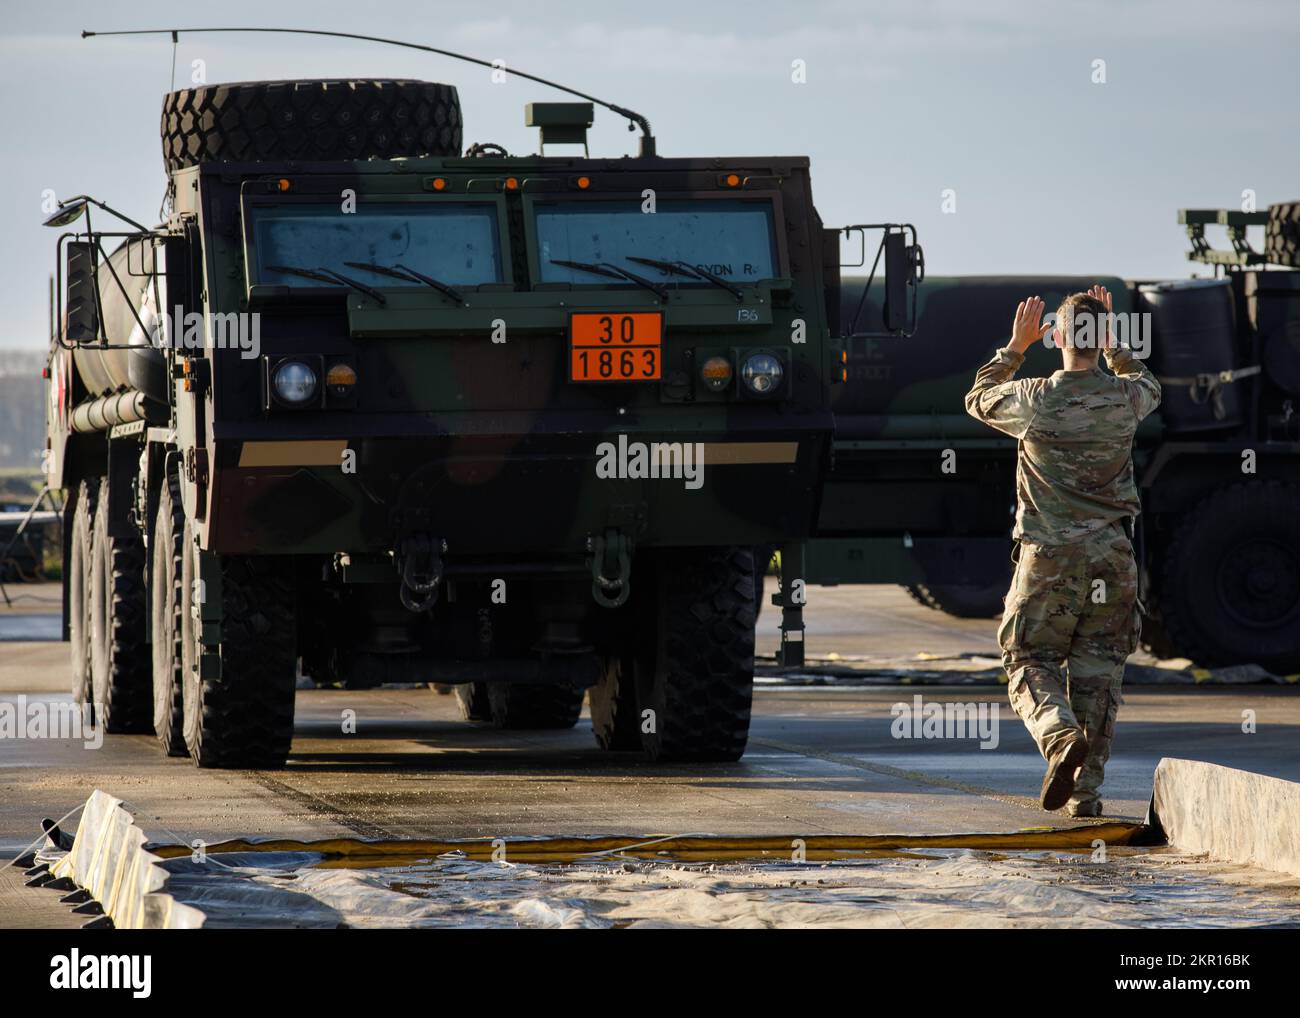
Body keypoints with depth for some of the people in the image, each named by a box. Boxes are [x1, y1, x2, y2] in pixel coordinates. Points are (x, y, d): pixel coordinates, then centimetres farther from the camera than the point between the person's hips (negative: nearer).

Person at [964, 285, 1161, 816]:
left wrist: (1016, 346, 21)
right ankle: (1086, 791, 5)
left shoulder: (1036, 399, -9)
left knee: (1031, 662, 7)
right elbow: (1150, 385, 26)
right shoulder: (1125, 398, -2)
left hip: (1048, 558, -2)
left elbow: (979, 399, 14)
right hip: (1111, 558, 2)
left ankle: (1062, 738, -22)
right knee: (1097, 672, 8)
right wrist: (1114, 344, 28)